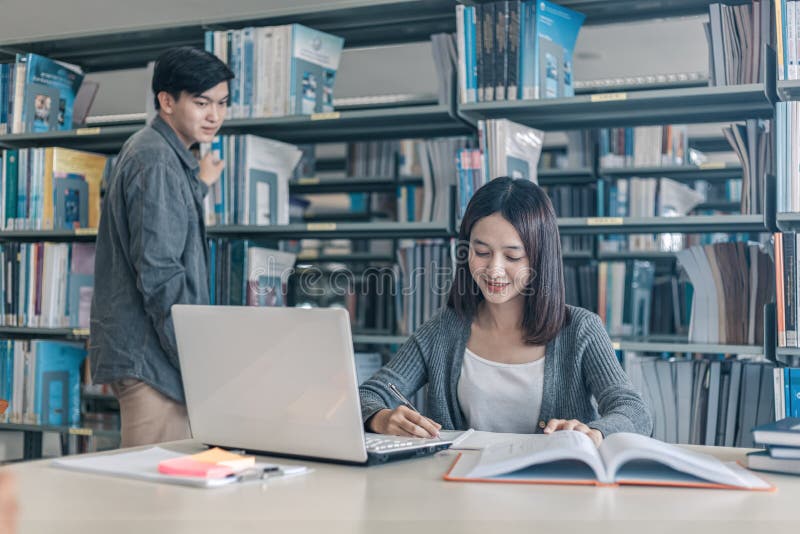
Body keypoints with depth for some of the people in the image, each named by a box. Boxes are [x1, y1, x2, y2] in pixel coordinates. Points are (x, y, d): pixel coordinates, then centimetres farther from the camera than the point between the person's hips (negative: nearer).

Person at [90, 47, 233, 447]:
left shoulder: (150, 152, 17)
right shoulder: (156, 162, -15)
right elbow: (159, 272, -21)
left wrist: (198, 186, 26)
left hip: (139, 352, 10)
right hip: (151, 355, -10)